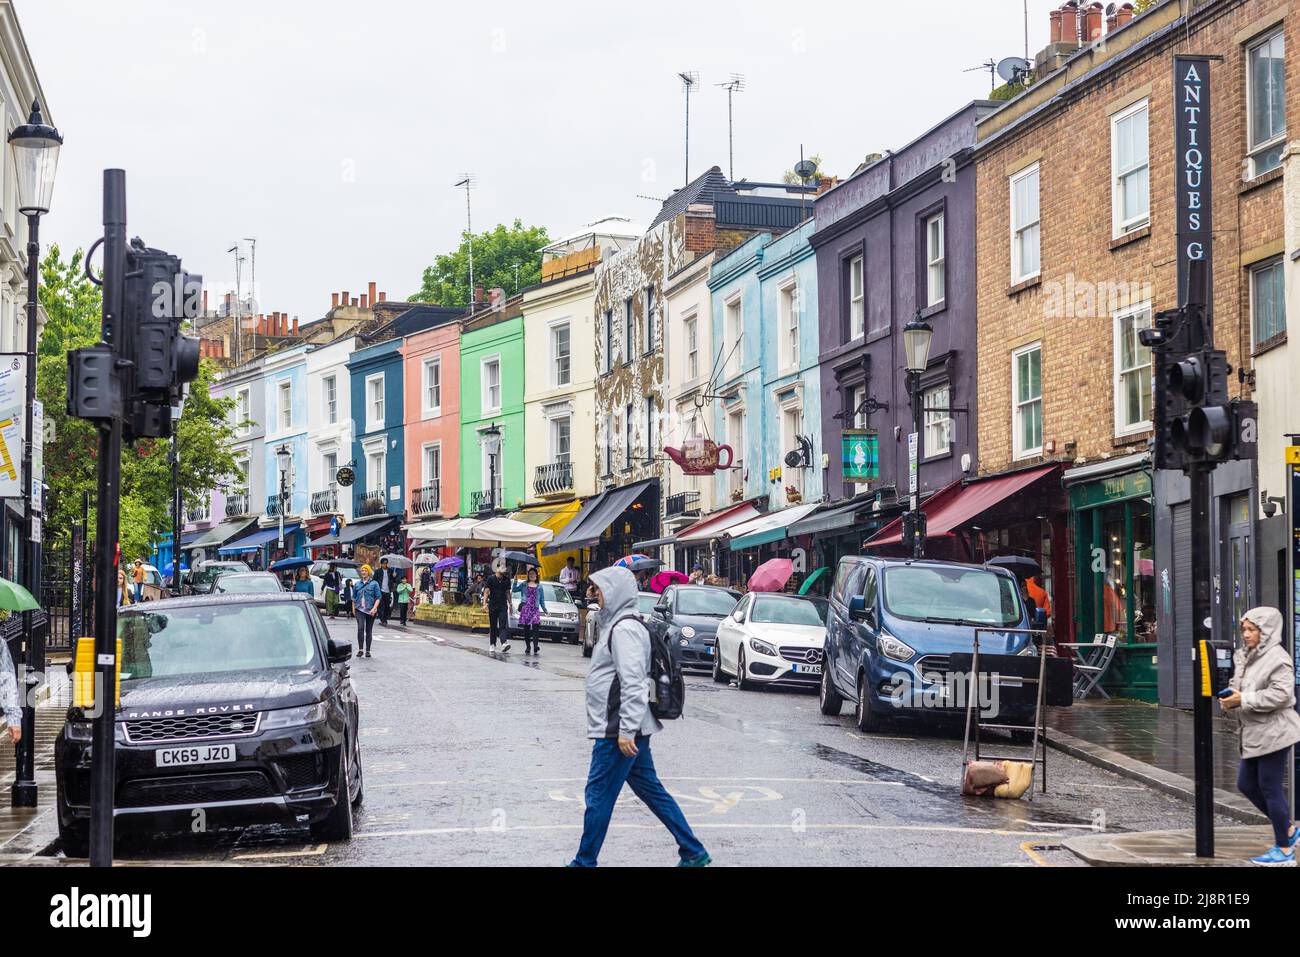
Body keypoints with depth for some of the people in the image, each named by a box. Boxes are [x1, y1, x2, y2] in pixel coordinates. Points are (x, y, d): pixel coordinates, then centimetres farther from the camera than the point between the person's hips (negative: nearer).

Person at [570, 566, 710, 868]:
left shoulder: (625, 628, -16)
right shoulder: (615, 623, 16)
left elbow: (632, 684, -22)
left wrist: (626, 730, -24)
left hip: (619, 731, -10)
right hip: (624, 729, 10)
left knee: (598, 795, -2)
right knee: (651, 790, 13)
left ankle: (585, 862, 7)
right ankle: (693, 853, 17)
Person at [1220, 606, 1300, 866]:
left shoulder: (1278, 658, -15)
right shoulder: (1244, 656, 12)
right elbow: (1238, 685, 23)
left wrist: (1243, 700, -23)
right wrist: (1230, 696, 0)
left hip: (1273, 732, -10)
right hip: (1253, 734, 10)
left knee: (1271, 788, -3)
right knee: (1247, 784, 14)